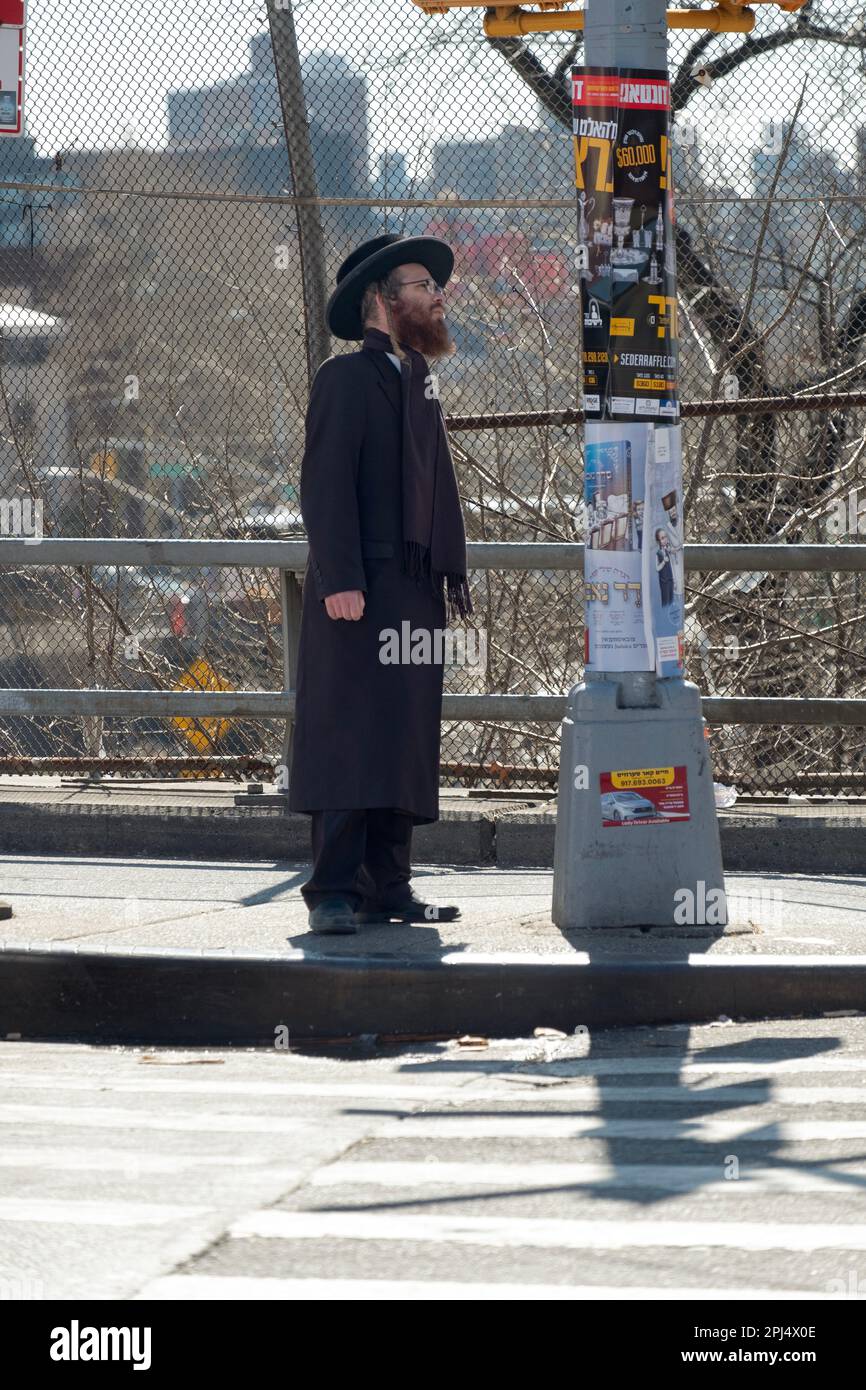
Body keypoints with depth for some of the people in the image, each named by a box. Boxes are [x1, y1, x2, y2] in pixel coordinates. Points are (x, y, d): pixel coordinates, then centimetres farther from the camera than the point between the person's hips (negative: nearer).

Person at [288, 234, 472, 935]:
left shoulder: (422, 384, 23)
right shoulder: (345, 378, -3)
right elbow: (326, 483, -11)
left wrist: (455, 576, 14)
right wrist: (339, 579, -19)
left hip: (416, 593, 8)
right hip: (356, 593, -8)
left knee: (405, 740, 5)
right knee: (346, 739, -11)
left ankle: (389, 883, 8)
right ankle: (336, 890, -12)